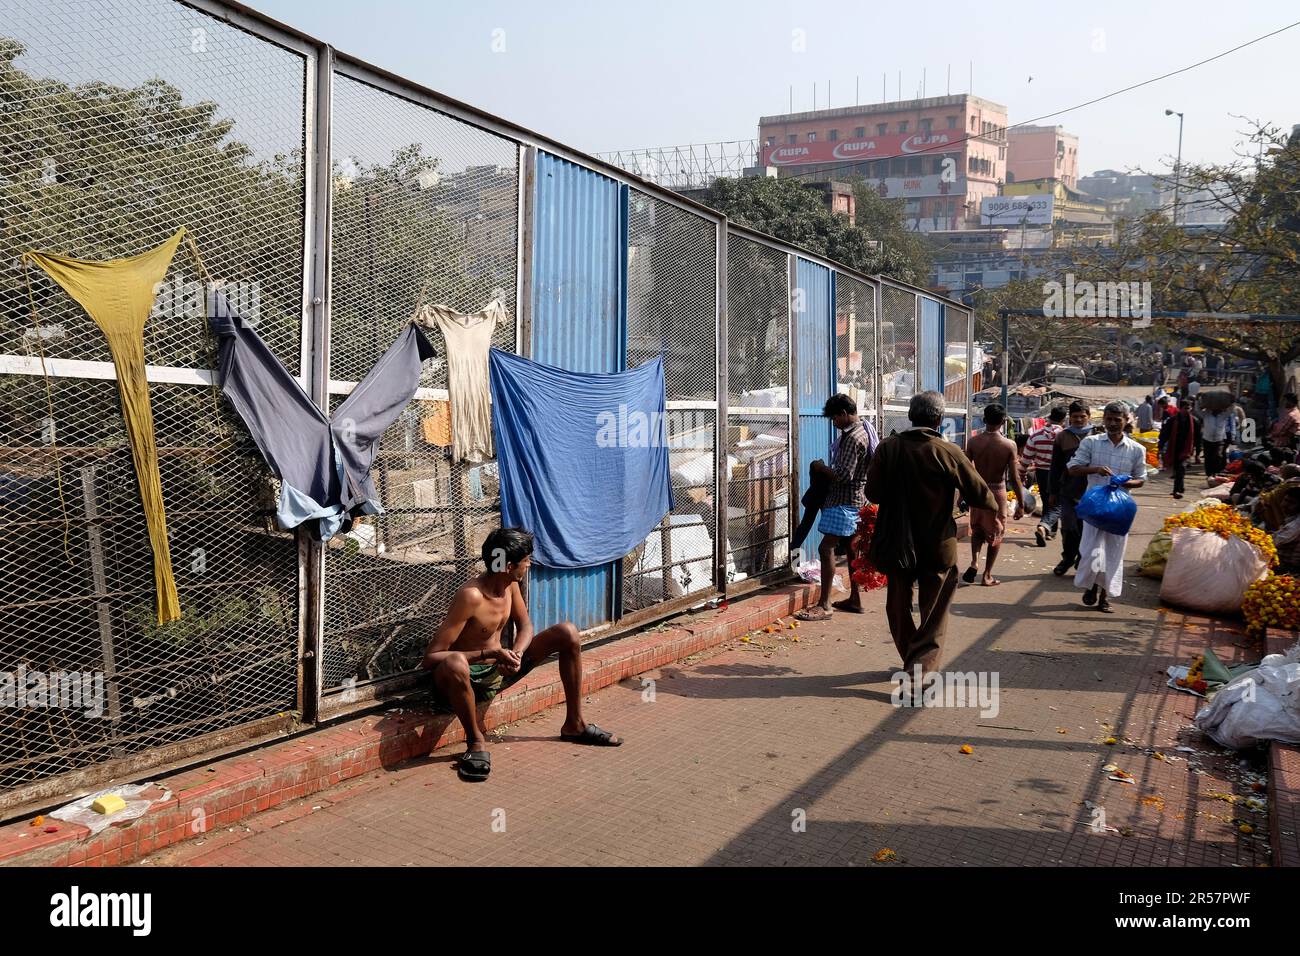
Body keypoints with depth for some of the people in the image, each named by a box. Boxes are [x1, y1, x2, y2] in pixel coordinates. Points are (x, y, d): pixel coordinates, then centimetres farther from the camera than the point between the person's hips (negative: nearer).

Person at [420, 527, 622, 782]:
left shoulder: (511, 584, -5)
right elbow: (430, 658, -30)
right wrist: (489, 653, -36)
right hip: (469, 680, -7)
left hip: (499, 671, 7)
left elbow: (525, 626, 8)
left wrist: (516, 653, -15)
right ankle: (476, 741, -18)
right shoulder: (471, 596, -28)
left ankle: (574, 725, 9)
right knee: (455, 663, -44)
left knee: (567, 633, -5)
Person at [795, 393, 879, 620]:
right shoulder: (863, 430, 13)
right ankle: (855, 600, 24)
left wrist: (821, 468, -9)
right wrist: (826, 469, 9)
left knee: (826, 548, -11)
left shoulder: (853, 438, -20)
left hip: (845, 501, -11)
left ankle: (824, 606, -11)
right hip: (855, 499, 11)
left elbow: (844, 475, -25)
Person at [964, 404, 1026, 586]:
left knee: (977, 529, 23)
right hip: (997, 491, -2)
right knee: (995, 534, 14)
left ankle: (974, 562, 3)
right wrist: (1021, 504, -5)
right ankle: (987, 576, 17)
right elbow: (1014, 478, -12)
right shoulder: (1009, 445, -14)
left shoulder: (973, 442, -8)